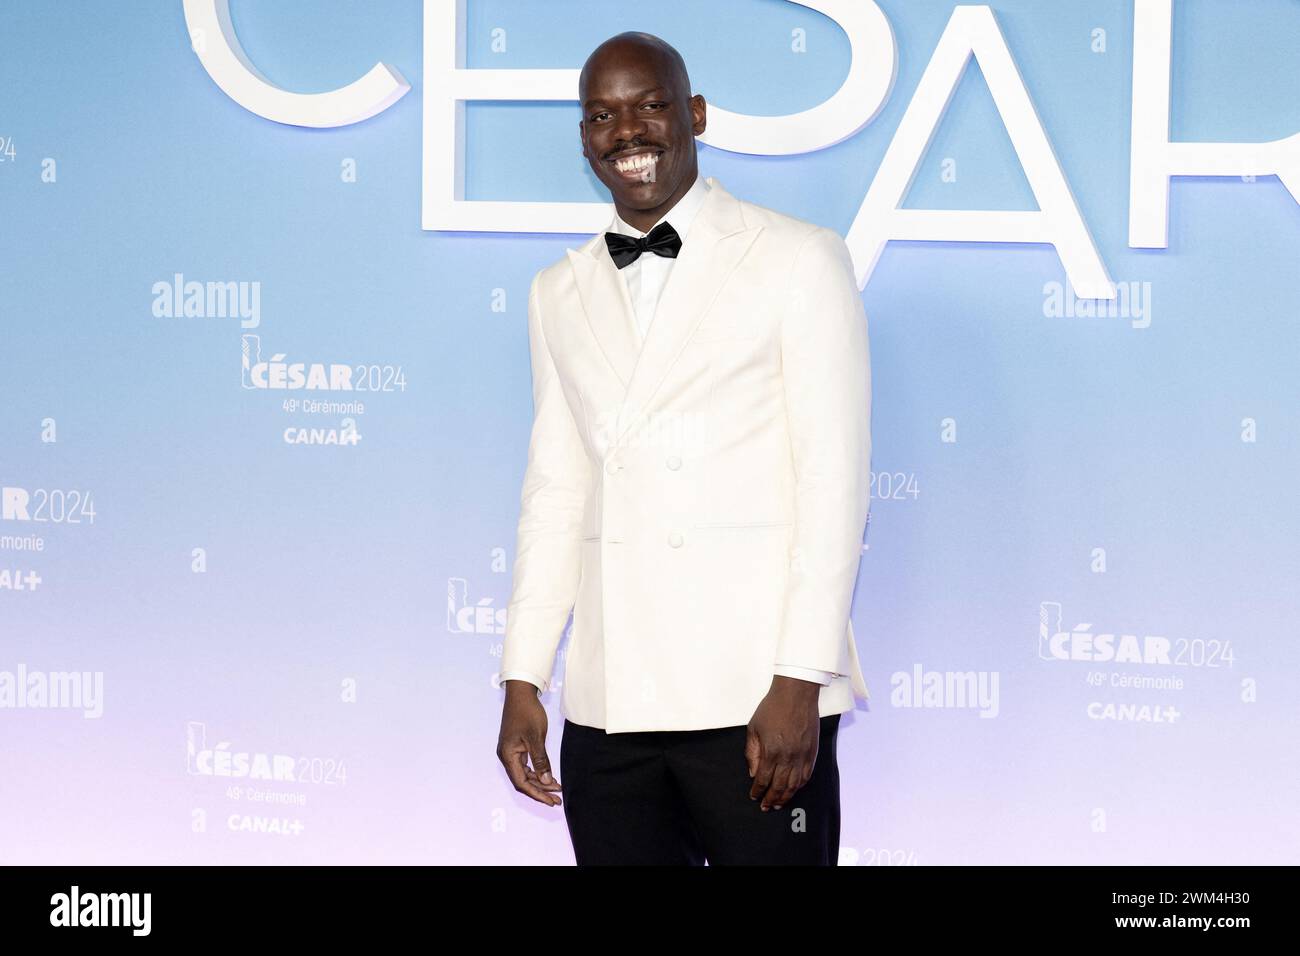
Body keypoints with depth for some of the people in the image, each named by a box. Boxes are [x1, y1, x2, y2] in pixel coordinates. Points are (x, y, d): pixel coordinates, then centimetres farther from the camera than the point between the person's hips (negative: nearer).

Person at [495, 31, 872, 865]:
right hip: (609, 708, 4)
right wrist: (523, 680, 9)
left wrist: (800, 681, -12)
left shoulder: (798, 259, 0)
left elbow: (835, 480, -5)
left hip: (756, 700, -4)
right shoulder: (559, 294, 16)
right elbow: (556, 490, 16)